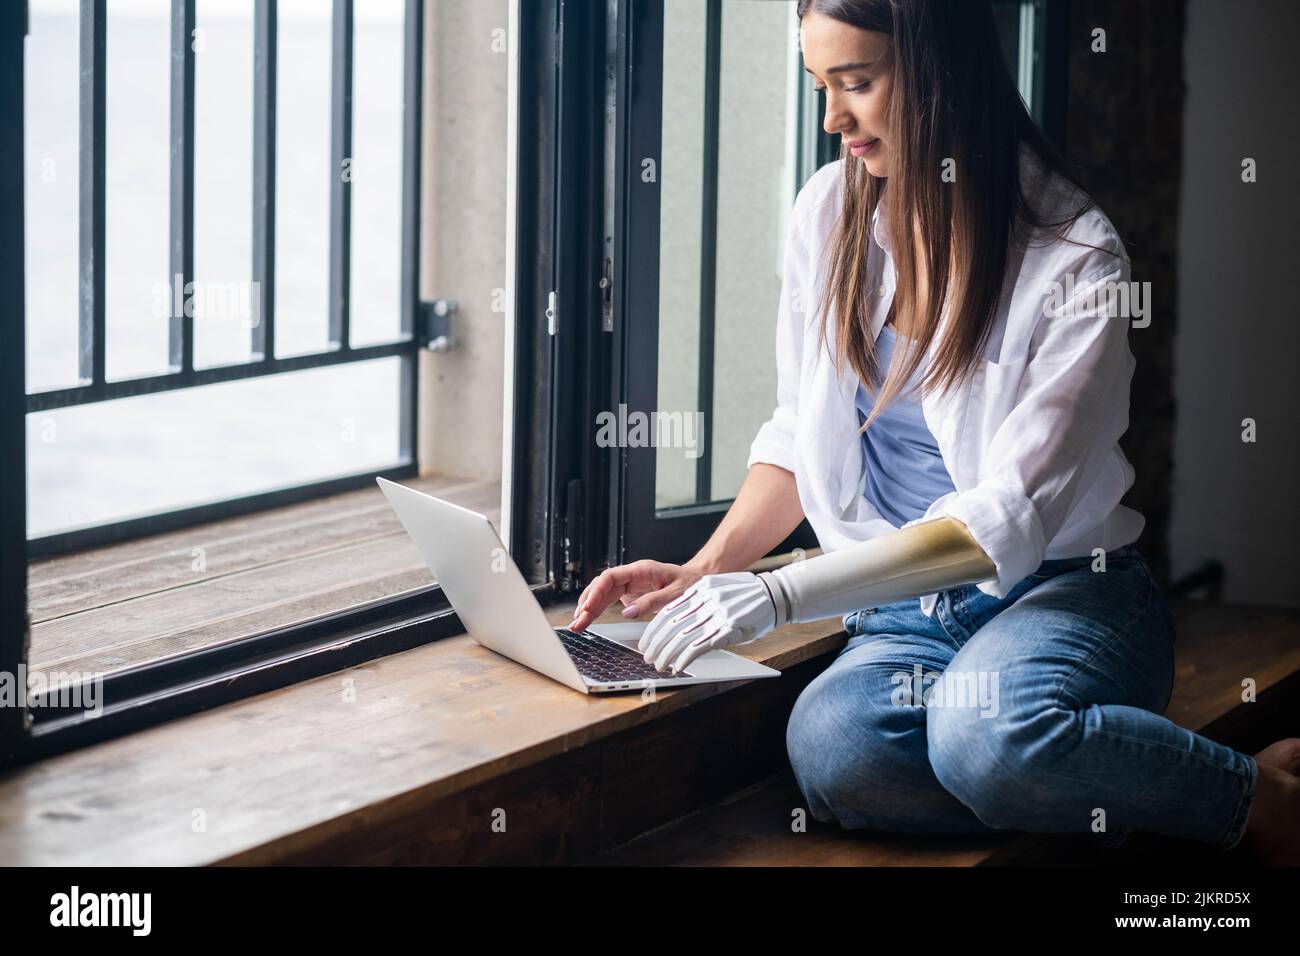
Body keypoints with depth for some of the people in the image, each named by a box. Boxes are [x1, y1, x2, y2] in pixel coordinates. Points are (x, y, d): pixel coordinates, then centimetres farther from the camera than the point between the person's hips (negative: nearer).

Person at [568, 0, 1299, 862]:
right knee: (830, 749, -33)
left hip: (1062, 591, -4)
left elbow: (1009, 518, -18)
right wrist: (704, 572, -1)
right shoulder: (830, 211, 6)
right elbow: (801, 438, 16)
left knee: (987, 731, -39)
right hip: (907, 611, 4)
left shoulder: (1077, 259, -11)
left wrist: (783, 593, -24)